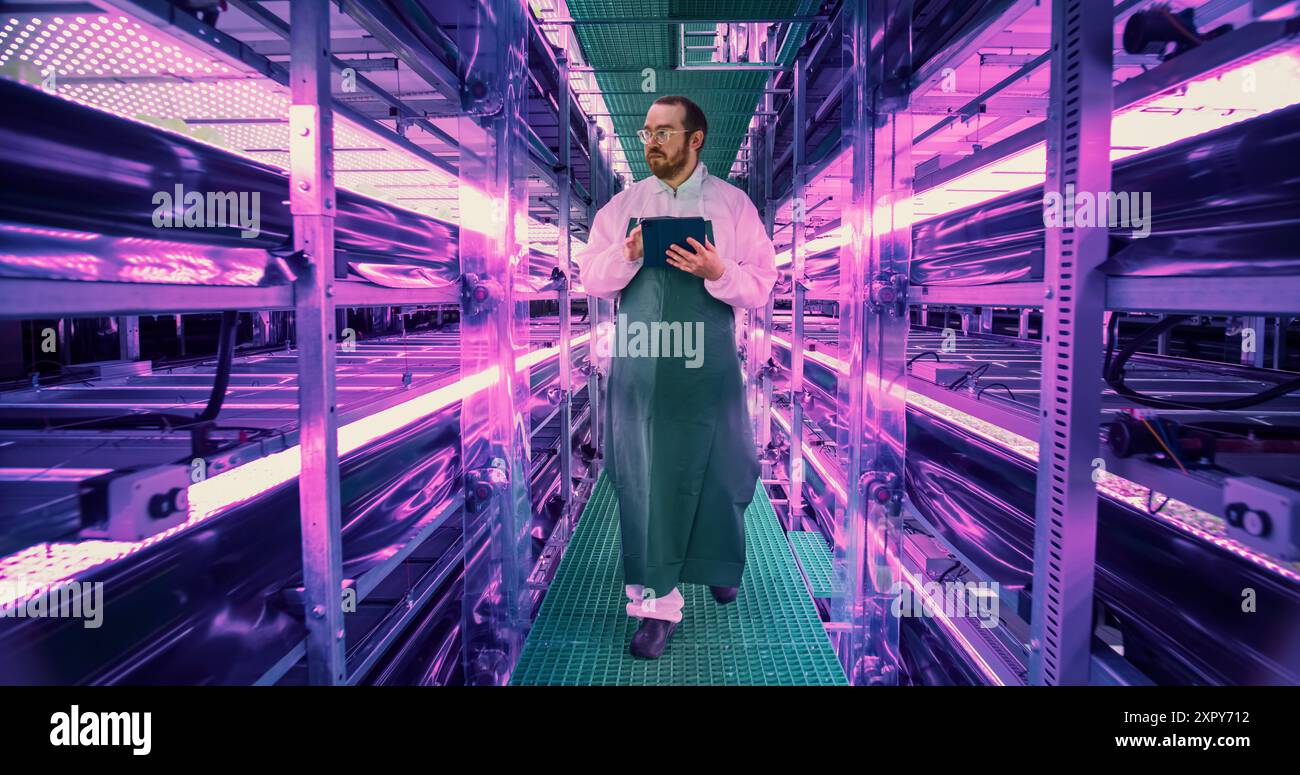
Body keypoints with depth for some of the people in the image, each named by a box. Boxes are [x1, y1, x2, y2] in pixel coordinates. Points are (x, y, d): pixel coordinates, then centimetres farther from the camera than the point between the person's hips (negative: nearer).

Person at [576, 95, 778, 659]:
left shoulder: (732, 204, 0)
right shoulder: (624, 204, 7)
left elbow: (761, 286, -2)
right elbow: (591, 279, 5)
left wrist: (716, 271, -21)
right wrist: (627, 255, -14)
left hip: (705, 360, -1)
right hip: (639, 361, 2)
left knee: (711, 468, 11)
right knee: (644, 476, 1)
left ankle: (717, 564, 40)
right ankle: (655, 599, 13)